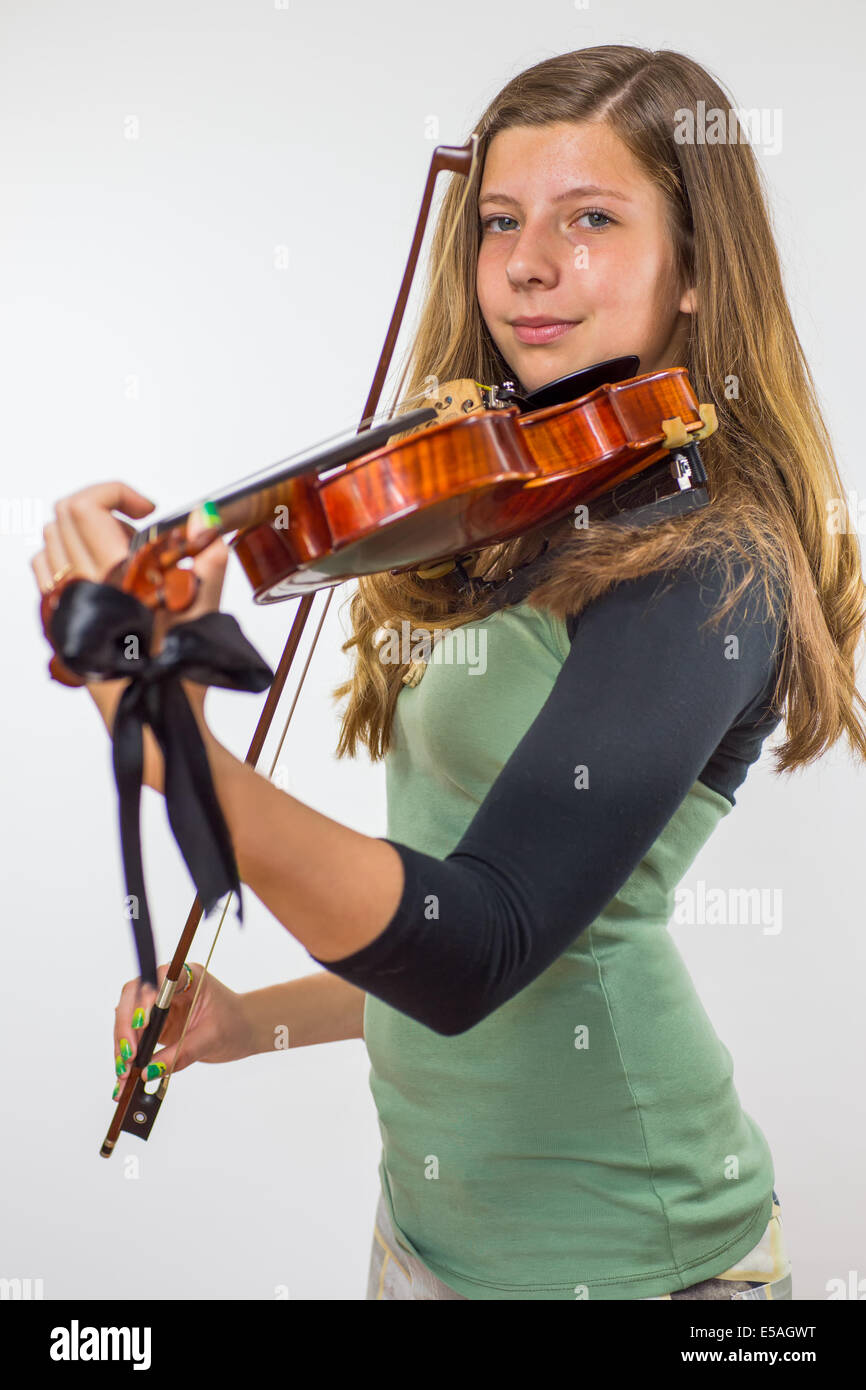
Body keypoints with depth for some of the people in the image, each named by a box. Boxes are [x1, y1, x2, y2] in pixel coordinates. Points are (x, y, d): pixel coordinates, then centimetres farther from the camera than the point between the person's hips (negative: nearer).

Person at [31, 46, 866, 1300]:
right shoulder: (522, 524, 5)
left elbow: (477, 950, -30)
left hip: (597, 1241, -7)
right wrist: (260, 1019, 6)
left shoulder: (704, 571, -20)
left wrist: (175, 748, -41)